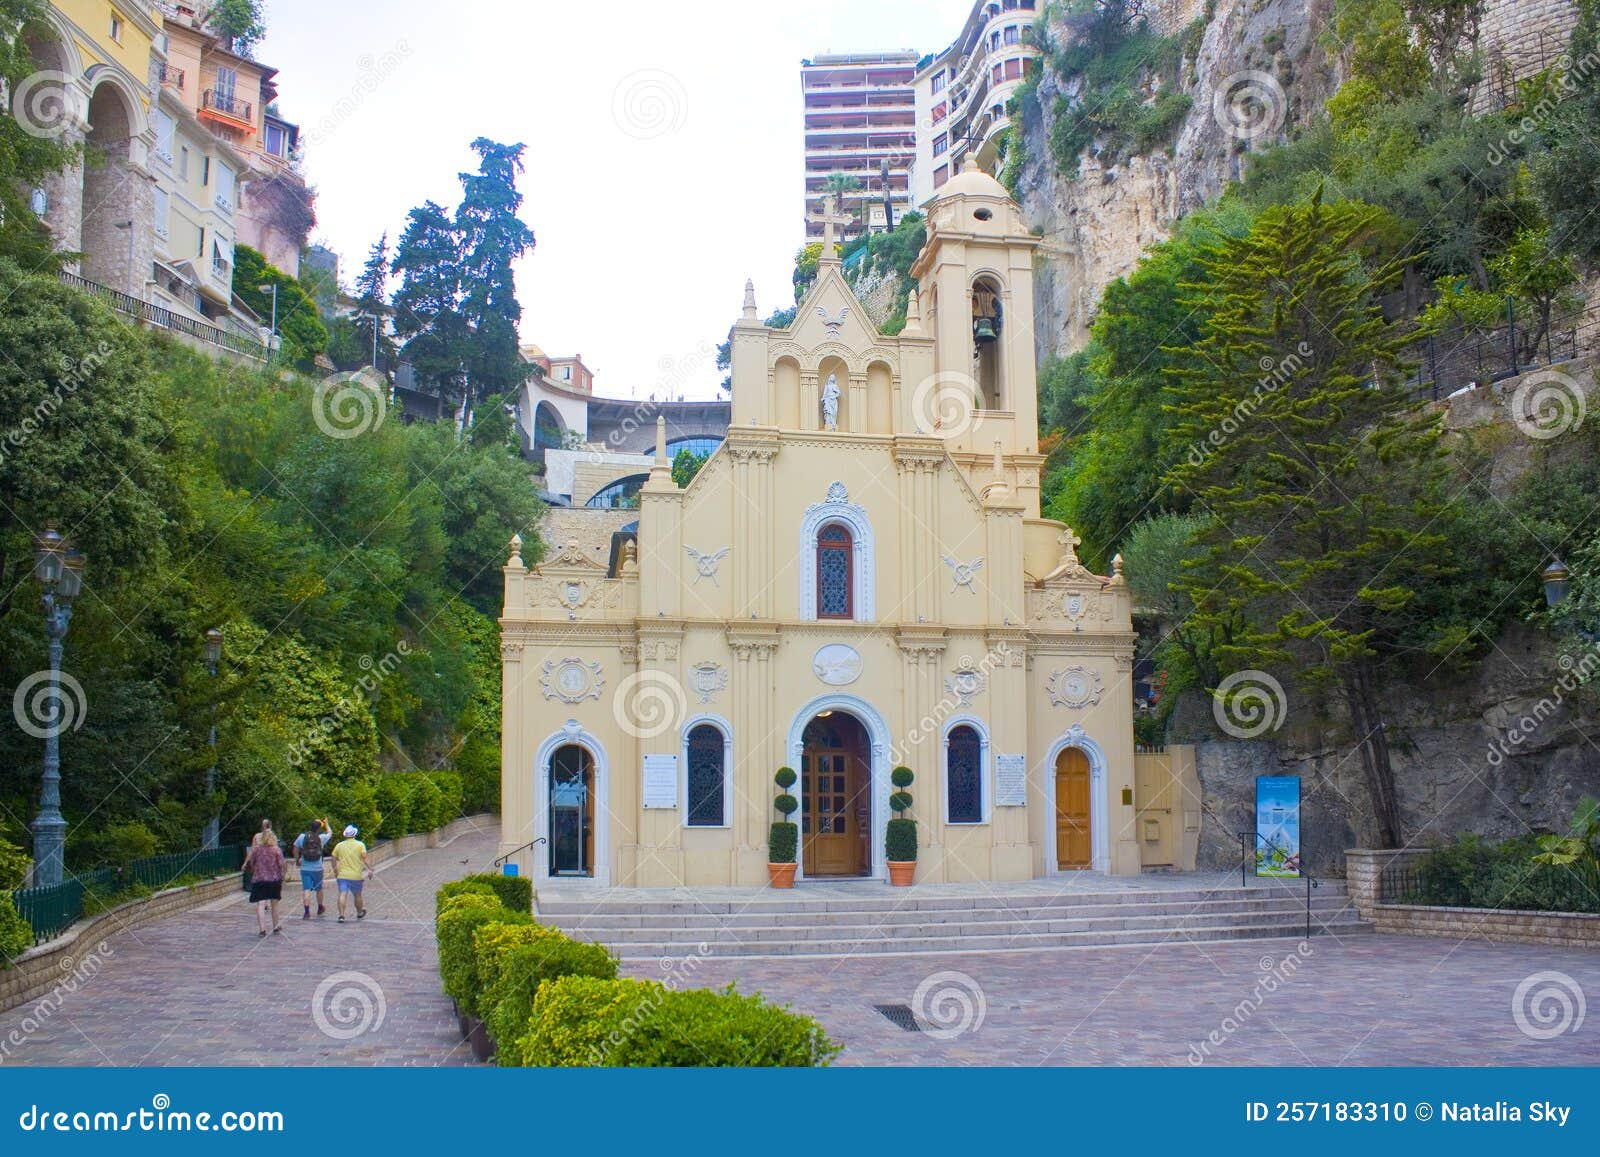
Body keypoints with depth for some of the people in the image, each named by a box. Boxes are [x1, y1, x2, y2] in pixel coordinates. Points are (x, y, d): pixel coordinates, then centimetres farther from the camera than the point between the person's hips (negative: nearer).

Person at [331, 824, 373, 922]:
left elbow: (334, 859, 13)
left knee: (342, 895, -6)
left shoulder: (339, 845, 7)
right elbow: (365, 857, -12)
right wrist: (370, 870, -14)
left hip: (342, 875, 1)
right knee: (357, 895, 15)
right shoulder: (360, 845, -1)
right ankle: (359, 914, 33)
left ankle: (341, 915, -20)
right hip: (356, 875, -1)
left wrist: (335, 870, 28)